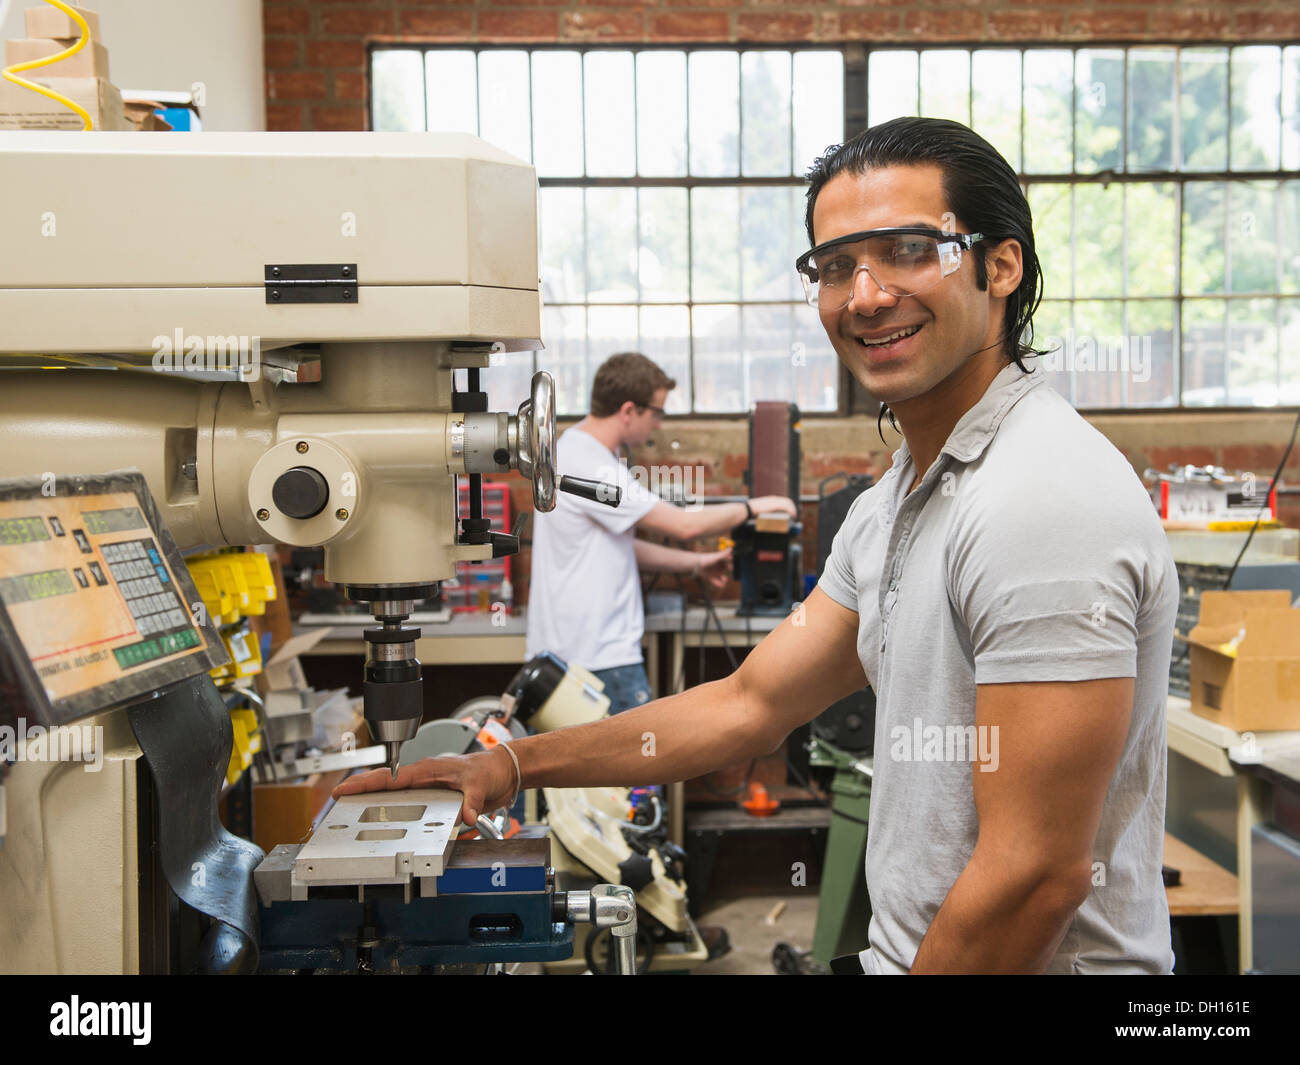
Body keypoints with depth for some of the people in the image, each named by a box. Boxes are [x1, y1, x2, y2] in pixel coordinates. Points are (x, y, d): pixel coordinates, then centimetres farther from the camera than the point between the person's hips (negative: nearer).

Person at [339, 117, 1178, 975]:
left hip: (1036, 964, -7)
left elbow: (1037, 872, -24)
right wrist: (512, 767, 11)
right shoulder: (896, 504, 10)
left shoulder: (1044, 500, -22)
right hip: (908, 950, 8)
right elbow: (749, 704, 13)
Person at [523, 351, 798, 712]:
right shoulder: (589, 468, -20)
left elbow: (618, 543, 20)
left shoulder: (578, 449, 14)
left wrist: (695, 564, 15)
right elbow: (684, 524, -18)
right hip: (599, 656, -10)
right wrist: (753, 507, -3)